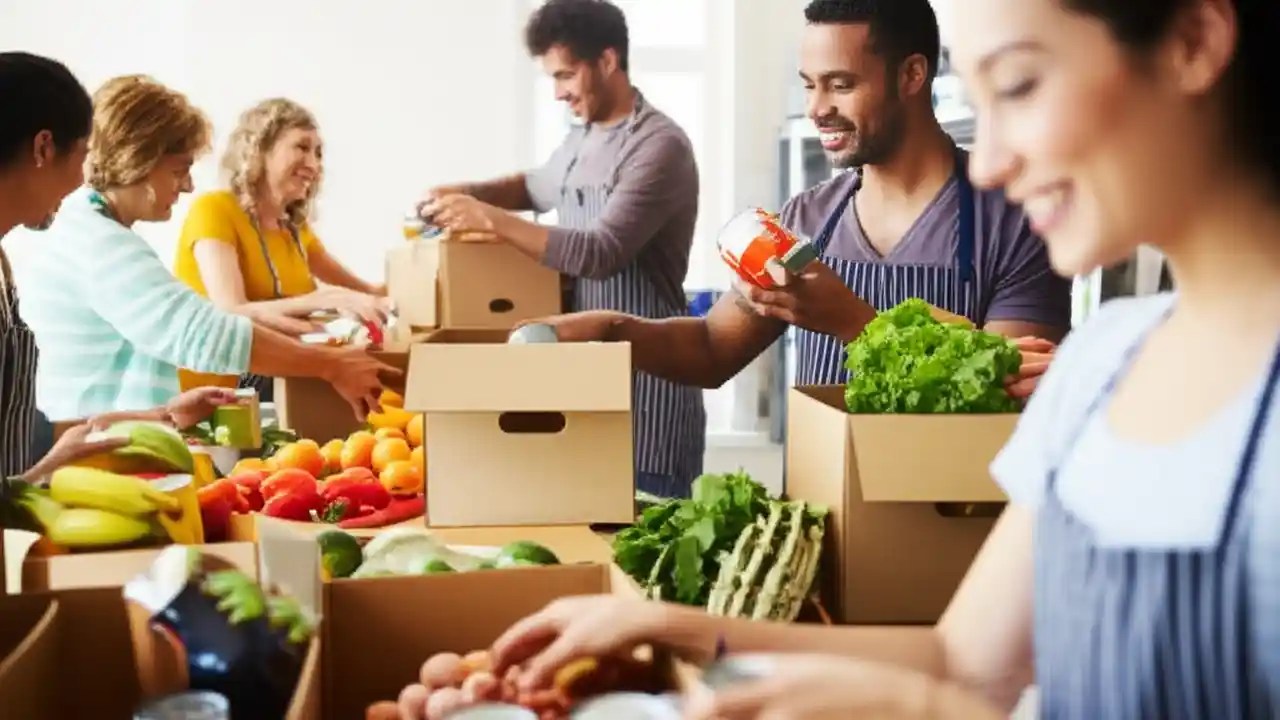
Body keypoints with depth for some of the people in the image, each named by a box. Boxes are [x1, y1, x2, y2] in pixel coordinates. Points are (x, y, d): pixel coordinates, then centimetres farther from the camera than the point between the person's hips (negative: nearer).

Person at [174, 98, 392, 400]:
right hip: (205, 395, -6)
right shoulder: (214, 209, -8)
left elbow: (366, 292, 15)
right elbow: (230, 315, -22)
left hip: (268, 389, 6)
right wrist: (328, 299, -31)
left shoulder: (295, 228, 13)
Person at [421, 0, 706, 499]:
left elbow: (601, 254, -23)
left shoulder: (660, 146, -14)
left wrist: (489, 218, -20)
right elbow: (536, 187, 34)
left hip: (647, 373, -8)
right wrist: (468, 194, 14)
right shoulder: (581, 141, 12)